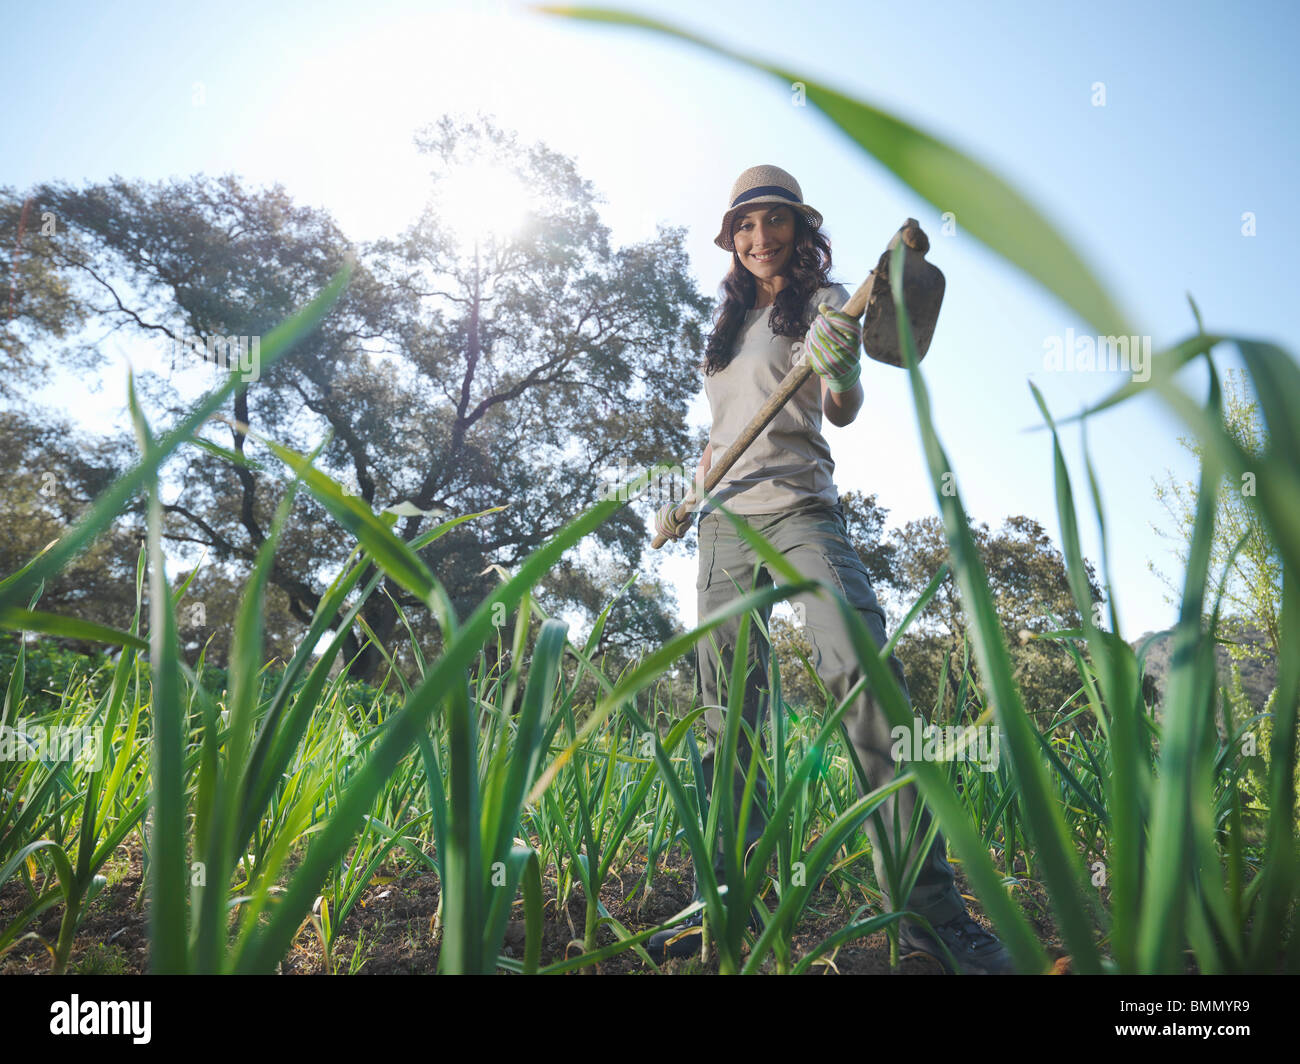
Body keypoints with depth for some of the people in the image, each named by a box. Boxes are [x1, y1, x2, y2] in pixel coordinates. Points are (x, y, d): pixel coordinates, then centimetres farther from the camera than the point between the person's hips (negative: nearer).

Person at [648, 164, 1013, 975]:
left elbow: (843, 412, -9)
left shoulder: (823, 301, 8)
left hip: (801, 511, -5)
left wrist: (841, 373, -31)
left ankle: (929, 911, -21)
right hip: (725, 521, 5)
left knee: (865, 671, -23)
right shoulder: (729, 321, 24)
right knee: (729, 708, -1)